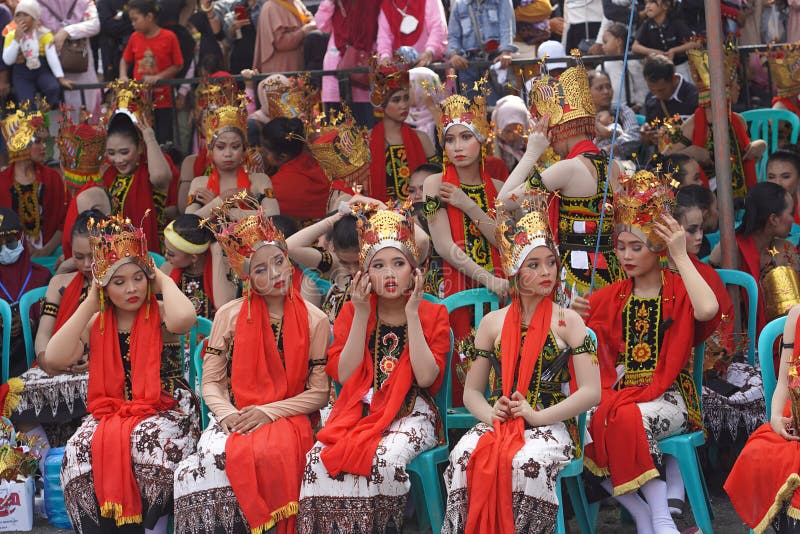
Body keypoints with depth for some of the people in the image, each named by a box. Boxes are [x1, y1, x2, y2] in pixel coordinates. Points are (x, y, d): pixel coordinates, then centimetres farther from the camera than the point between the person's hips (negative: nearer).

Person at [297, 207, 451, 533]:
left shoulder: (433, 315, 6)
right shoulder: (351, 312, 11)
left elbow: (426, 377, -9)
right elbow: (344, 375, -2)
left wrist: (412, 313, -10)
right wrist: (362, 314, -6)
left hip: (410, 415, -2)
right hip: (358, 412, 2)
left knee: (385, 461, -35)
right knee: (319, 459, -30)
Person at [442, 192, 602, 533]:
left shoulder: (567, 321, 6)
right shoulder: (492, 323, 13)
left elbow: (591, 392, -3)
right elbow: (472, 392, 14)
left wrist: (537, 416, -12)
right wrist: (490, 414, -8)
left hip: (551, 425, -2)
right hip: (498, 424, 2)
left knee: (528, 462, -37)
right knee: (464, 457, -32)